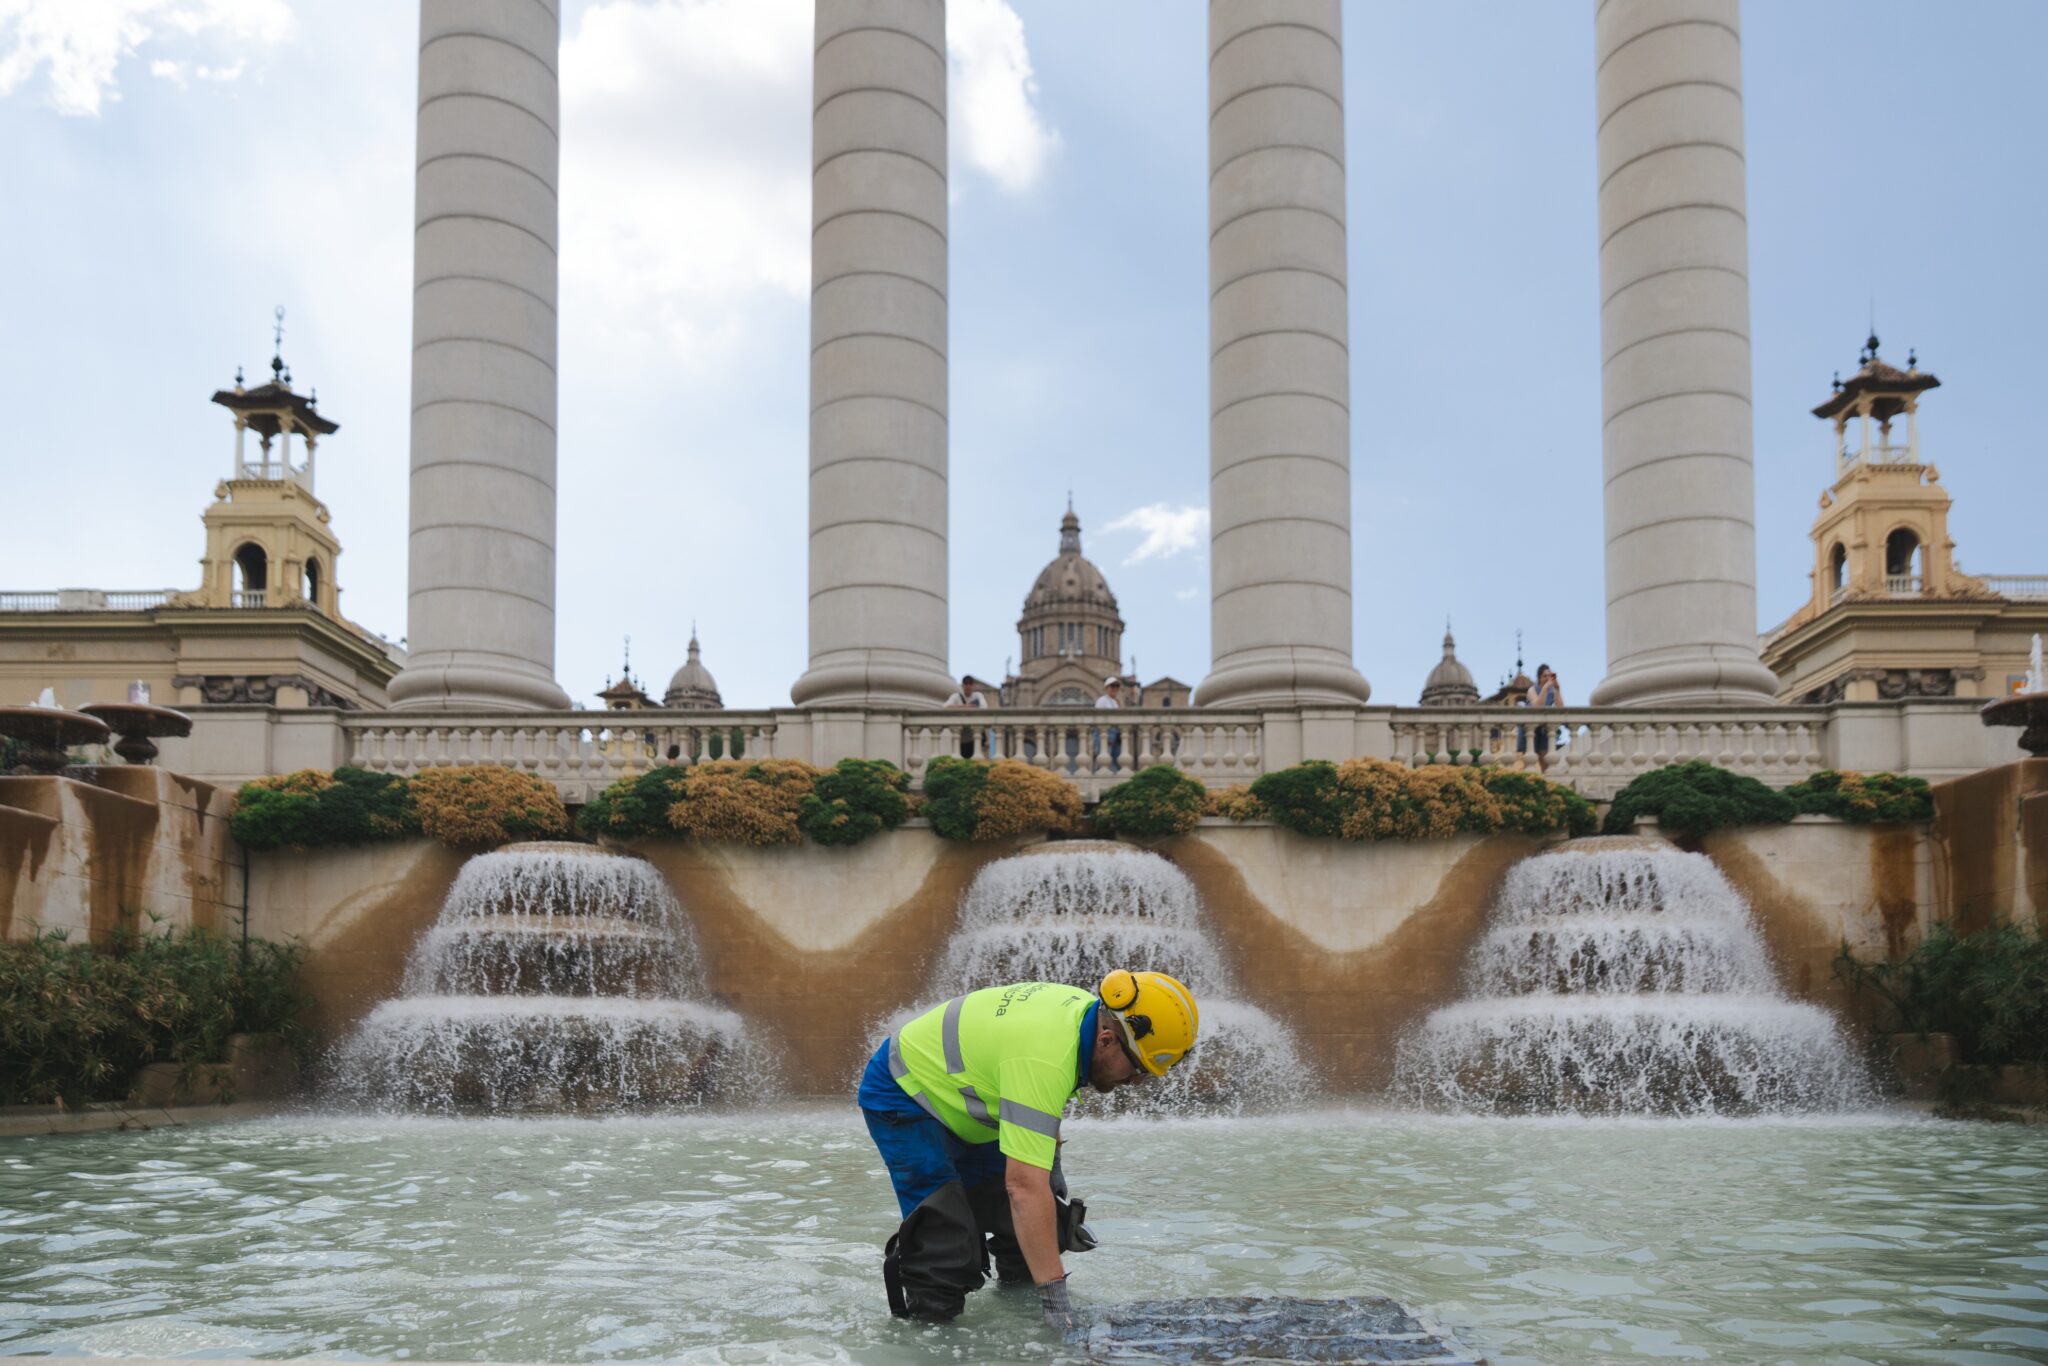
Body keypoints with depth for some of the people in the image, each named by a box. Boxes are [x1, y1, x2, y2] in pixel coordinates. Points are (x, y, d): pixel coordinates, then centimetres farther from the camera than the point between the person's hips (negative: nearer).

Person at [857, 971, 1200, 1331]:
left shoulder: (1088, 1008, -10)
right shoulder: (1043, 1058, -39)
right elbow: (1024, 1185, -43)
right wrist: (1055, 1296, -42)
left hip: (960, 1094, 9)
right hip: (903, 1095, -9)